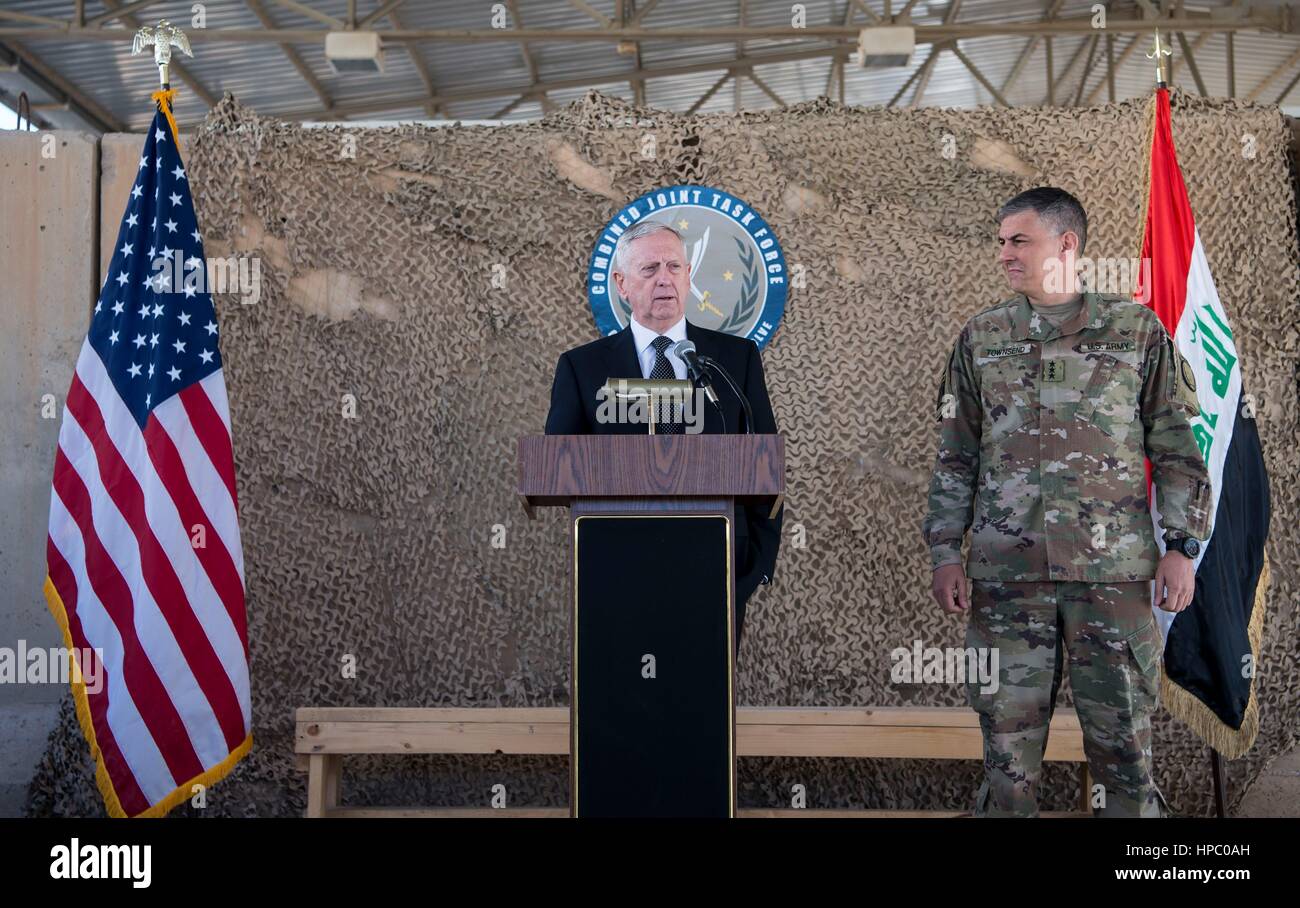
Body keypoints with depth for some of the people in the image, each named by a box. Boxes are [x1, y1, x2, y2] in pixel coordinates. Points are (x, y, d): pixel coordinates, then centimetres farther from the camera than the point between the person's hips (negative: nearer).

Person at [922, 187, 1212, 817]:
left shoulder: (1137, 330, 5)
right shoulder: (981, 337, 9)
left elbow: (1176, 446, 6)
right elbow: (955, 456, 9)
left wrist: (1181, 546, -1)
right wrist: (945, 551, 3)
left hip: (1114, 568, -1)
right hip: (1005, 569, 1)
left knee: (1123, 734, 5)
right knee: (1008, 732, 6)